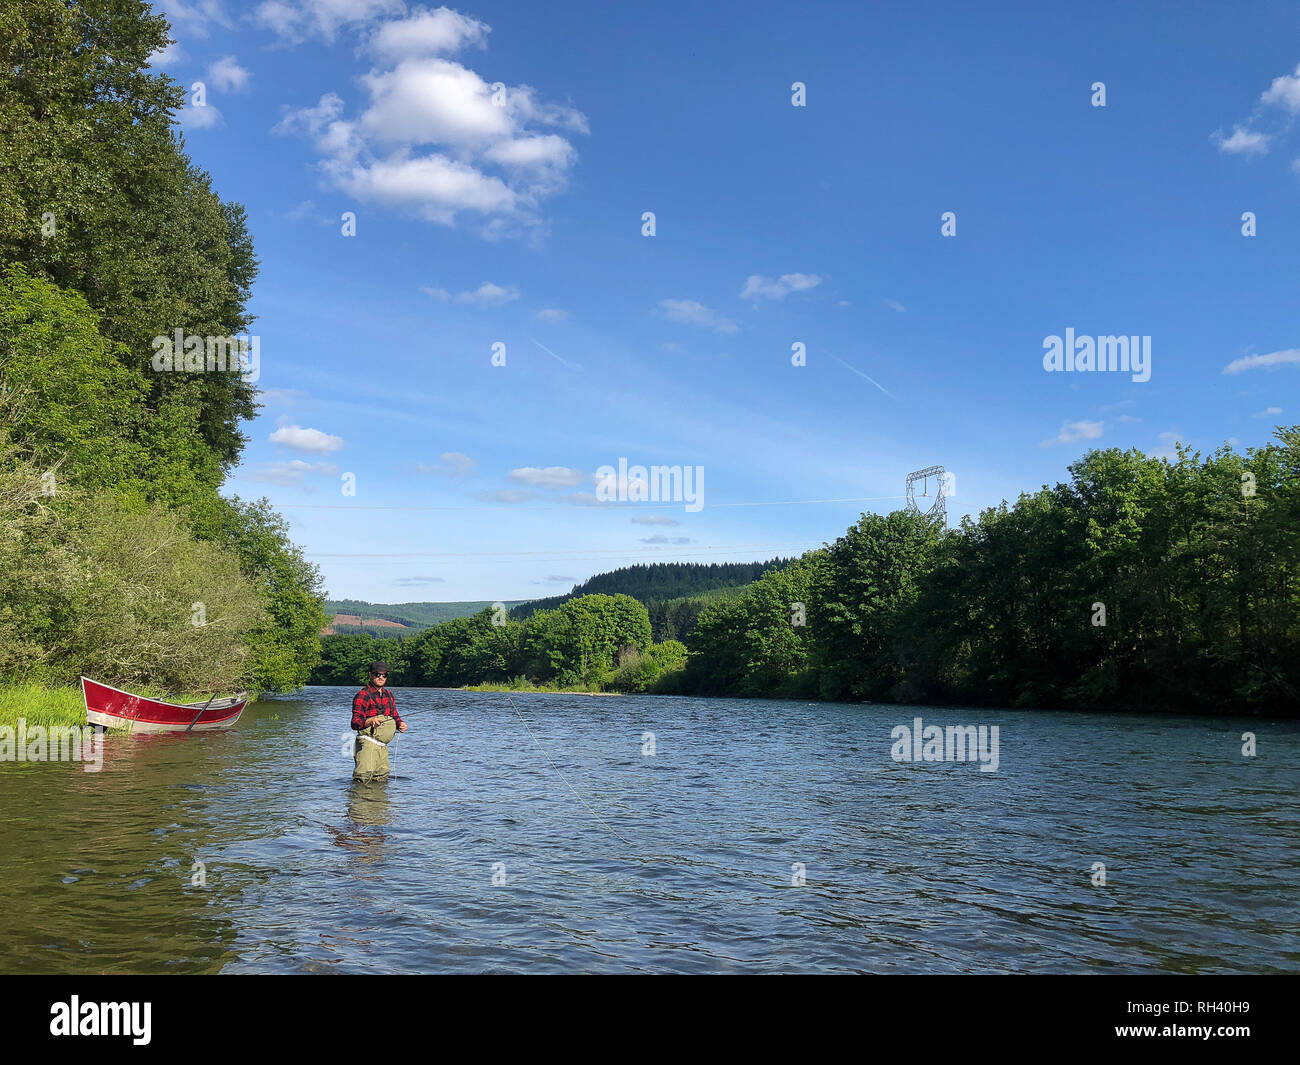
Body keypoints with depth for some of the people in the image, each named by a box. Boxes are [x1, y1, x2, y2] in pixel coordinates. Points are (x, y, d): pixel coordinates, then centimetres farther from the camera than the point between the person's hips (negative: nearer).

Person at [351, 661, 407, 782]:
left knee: (382, 779, 9)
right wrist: (370, 721, -31)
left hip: (383, 746, 7)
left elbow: (395, 716, 25)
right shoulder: (362, 695, -6)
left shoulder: (388, 695, 18)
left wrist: (400, 723, 2)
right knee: (364, 777, -16)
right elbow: (355, 723, -12)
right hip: (367, 743, -7)